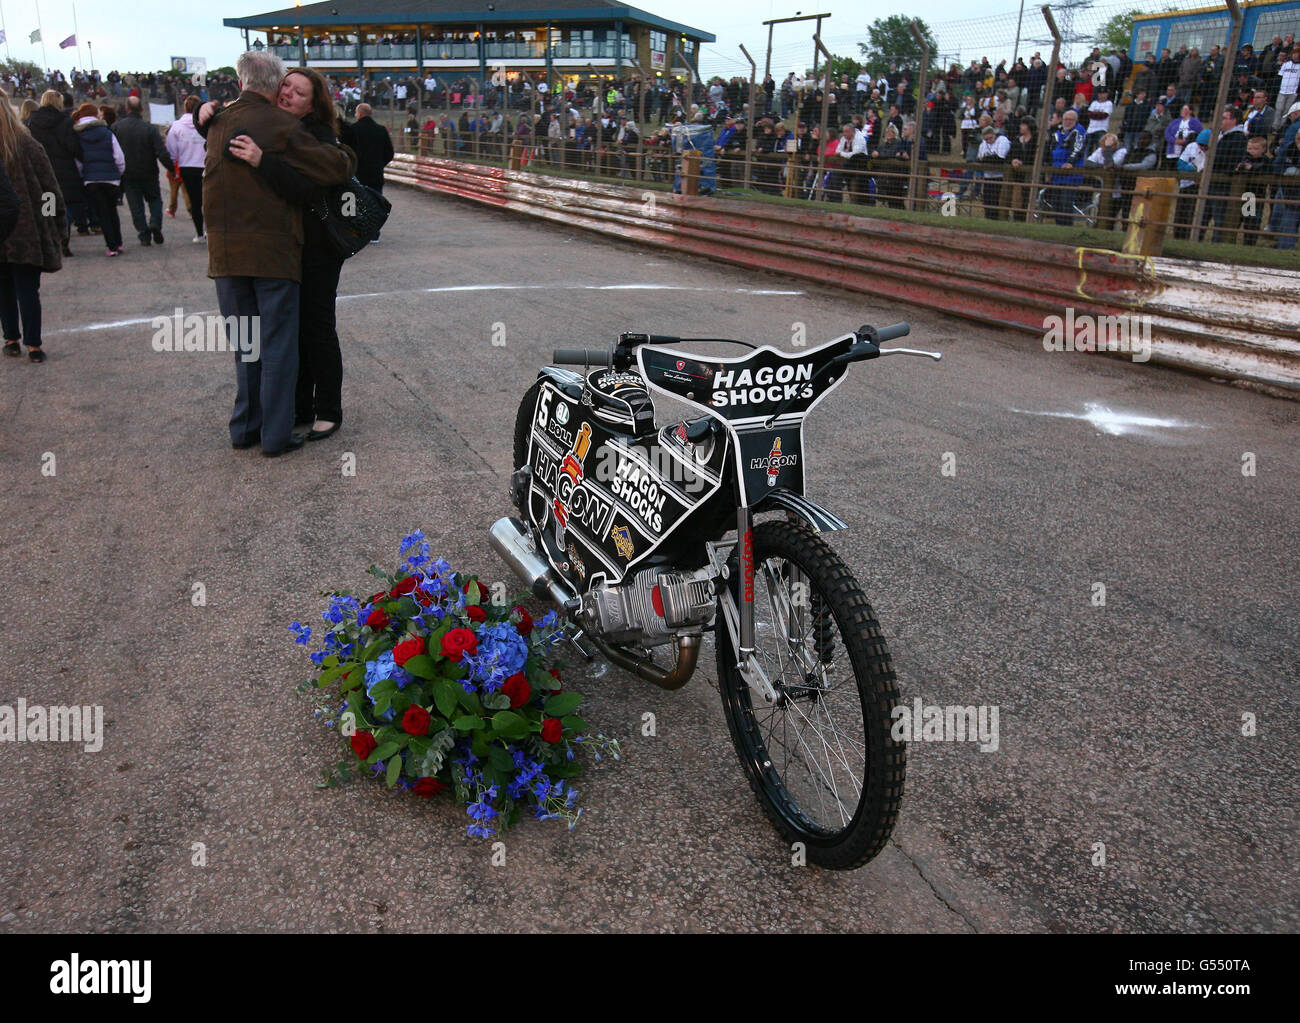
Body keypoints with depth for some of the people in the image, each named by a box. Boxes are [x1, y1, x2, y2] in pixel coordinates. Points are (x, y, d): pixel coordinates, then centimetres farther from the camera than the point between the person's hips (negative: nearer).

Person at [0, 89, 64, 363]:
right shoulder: (29, 147, -6)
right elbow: (51, 191, -4)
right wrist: (59, 227, 3)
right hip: (28, 233, -1)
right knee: (28, 290, 3)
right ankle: (33, 345, 3)